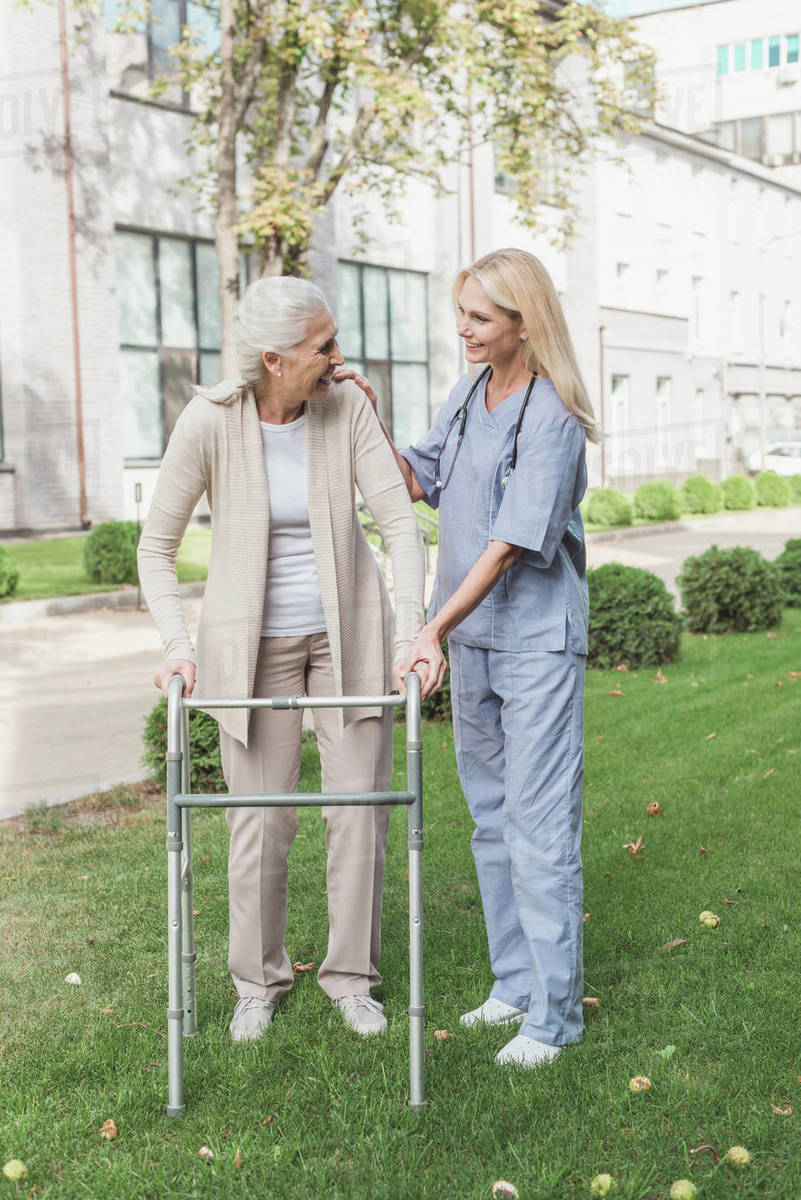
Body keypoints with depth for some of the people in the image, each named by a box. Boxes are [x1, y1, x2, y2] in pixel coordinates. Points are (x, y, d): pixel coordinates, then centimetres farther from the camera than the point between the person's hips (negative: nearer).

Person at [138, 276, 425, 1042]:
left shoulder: (347, 407, -12)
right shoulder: (209, 421, -17)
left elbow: (399, 521, -13)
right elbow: (156, 546, -8)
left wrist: (409, 633, -24)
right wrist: (177, 648, -18)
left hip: (348, 631, 2)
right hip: (253, 641, -1)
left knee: (361, 804, 4)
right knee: (259, 817, 3)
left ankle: (350, 973, 22)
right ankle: (257, 981, 25)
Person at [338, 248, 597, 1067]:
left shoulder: (553, 418, -18)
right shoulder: (468, 393, 7)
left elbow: (514, 542, -22)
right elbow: (417, 482, 18)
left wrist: (433, 631, -24)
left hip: (538, 639, -8)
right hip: (471, 637, 8)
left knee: (540, 824, -5)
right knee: (491, 817, 15)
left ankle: (554, 1013, 6)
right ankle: (515, 983, 28)